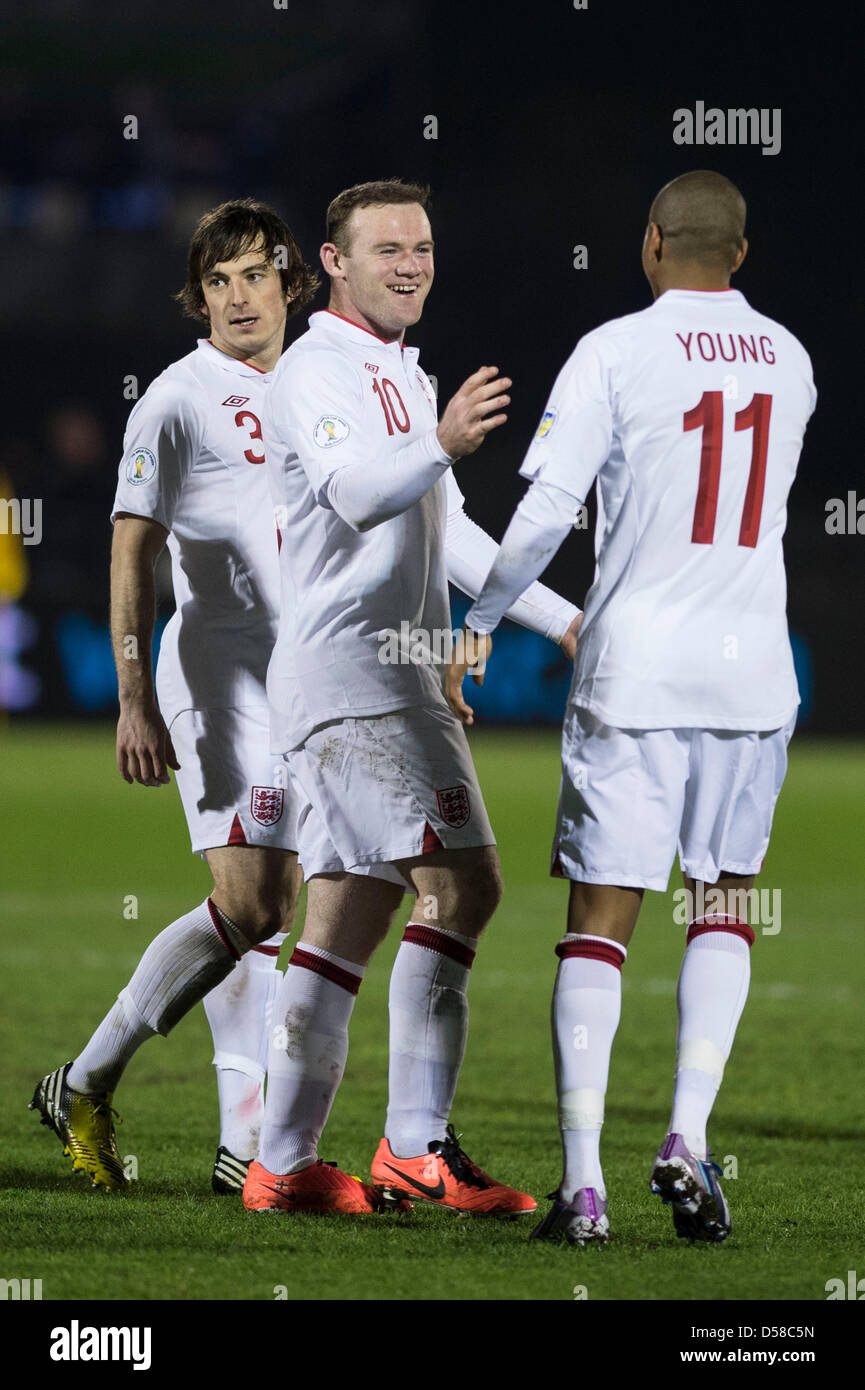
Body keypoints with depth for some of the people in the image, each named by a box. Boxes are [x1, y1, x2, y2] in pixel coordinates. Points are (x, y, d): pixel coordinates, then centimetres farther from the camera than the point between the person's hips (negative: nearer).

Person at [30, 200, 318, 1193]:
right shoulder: (178, 398, -6)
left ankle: (248, 1139, 8)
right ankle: (86, 1087, -5)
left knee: (267, 912, 6)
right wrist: (135, 702, -17)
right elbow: (132, 555, -9)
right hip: (217, 678, -7)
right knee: (247, 906, -15)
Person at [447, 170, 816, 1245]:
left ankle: (582, 1180, -4)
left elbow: (545, 515, -12)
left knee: (600, 915, 2)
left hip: (633, 674, -3)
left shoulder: (615, 353, -7)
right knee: (724, 903, 16)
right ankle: (688, 1135, 0)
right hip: (751, 672, 3)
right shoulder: (788, 362, 8)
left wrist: (477, 626, -1)